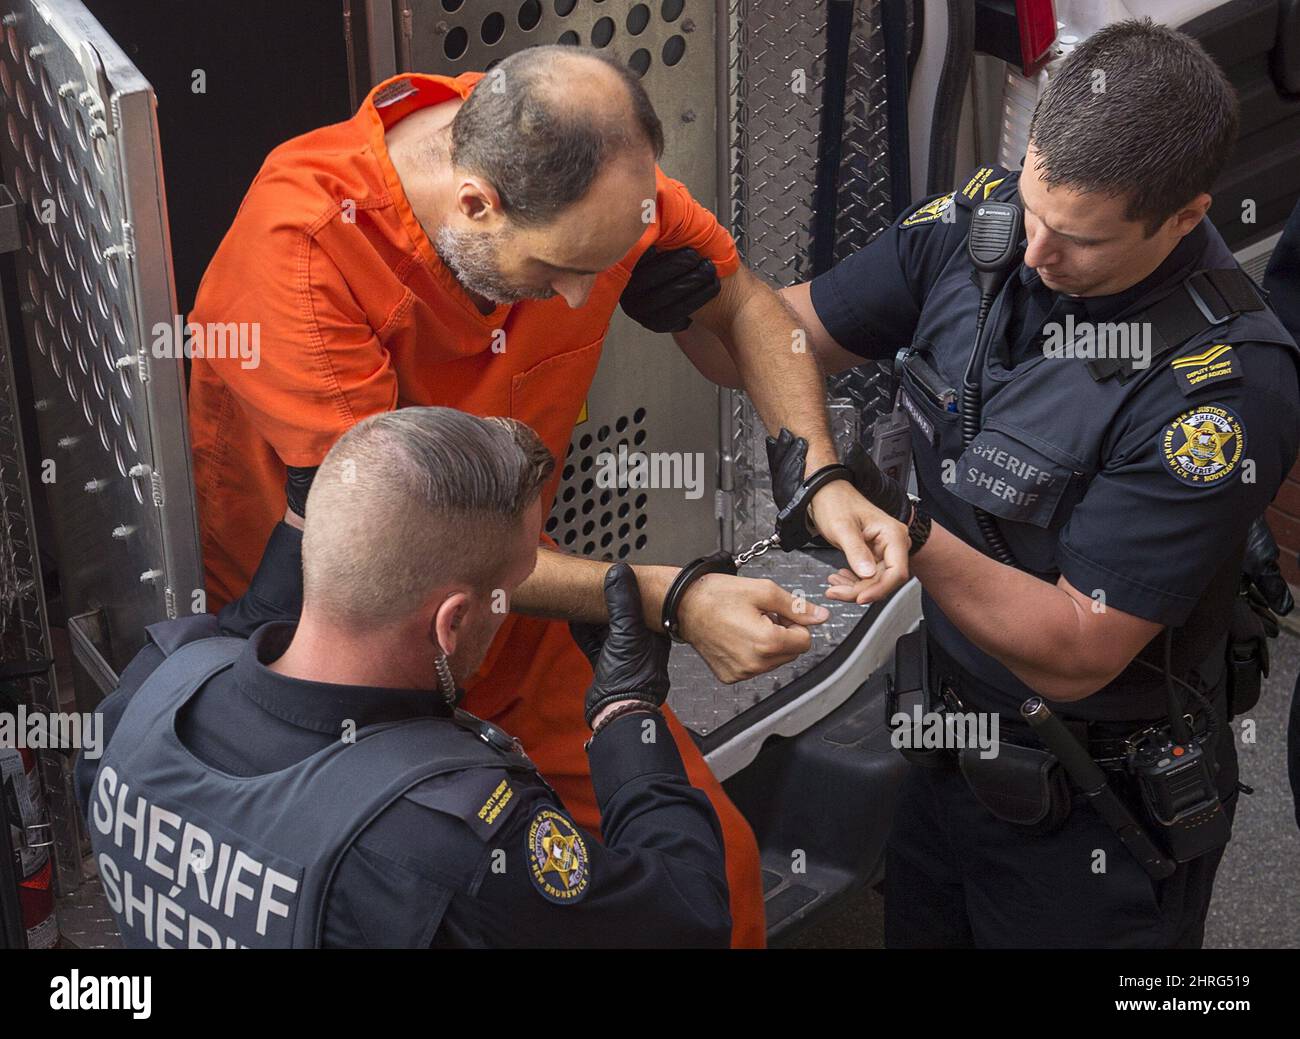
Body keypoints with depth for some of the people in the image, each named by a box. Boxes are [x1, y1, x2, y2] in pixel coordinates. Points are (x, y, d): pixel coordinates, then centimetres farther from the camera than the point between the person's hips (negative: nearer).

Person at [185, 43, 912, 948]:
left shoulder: (585, 168, -15)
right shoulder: (299, 245, -31)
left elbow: (745, 305, 2)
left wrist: (823, 481, -16)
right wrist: (672, 601, -32)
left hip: (514, 628, 5)